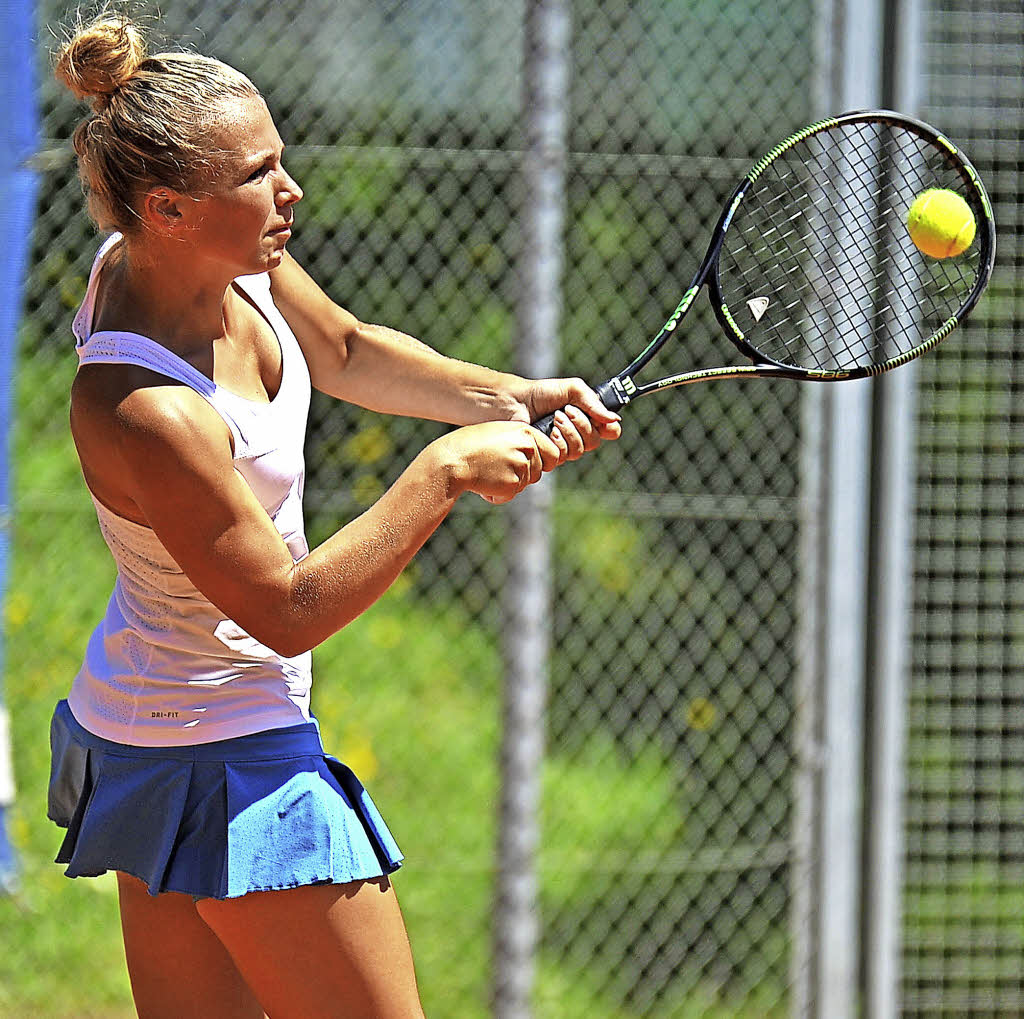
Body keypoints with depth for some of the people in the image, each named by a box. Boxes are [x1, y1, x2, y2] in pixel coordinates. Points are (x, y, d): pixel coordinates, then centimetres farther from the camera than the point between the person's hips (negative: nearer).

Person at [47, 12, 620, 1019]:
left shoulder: (194, 254, -6)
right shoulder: (141, 411, -32)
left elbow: (346, 352, 15)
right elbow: (290, 611, -24)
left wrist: (509, 398, 1)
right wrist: (445, 471, -21)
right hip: (227, 756, -9)